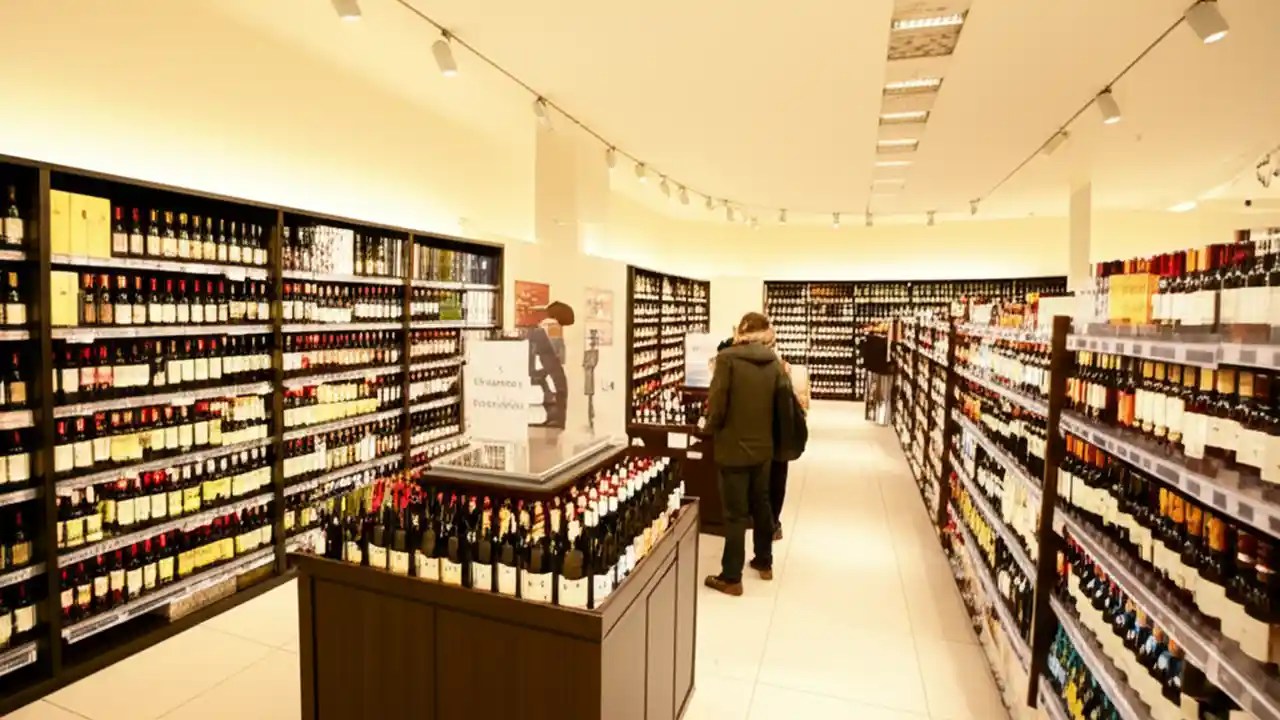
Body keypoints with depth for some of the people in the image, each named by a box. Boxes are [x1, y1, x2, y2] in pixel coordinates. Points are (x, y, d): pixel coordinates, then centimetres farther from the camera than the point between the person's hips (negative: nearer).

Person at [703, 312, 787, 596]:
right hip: (763, 445, 6)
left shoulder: (727, 358, -15)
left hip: (734, 447, -5)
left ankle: (731, 578, 13)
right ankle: (764, 562, 36)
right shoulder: (774, 361, 1)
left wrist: (712, 429, 3)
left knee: (735, 514, 3)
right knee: (761, 505, 21)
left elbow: (716, 403, -16)